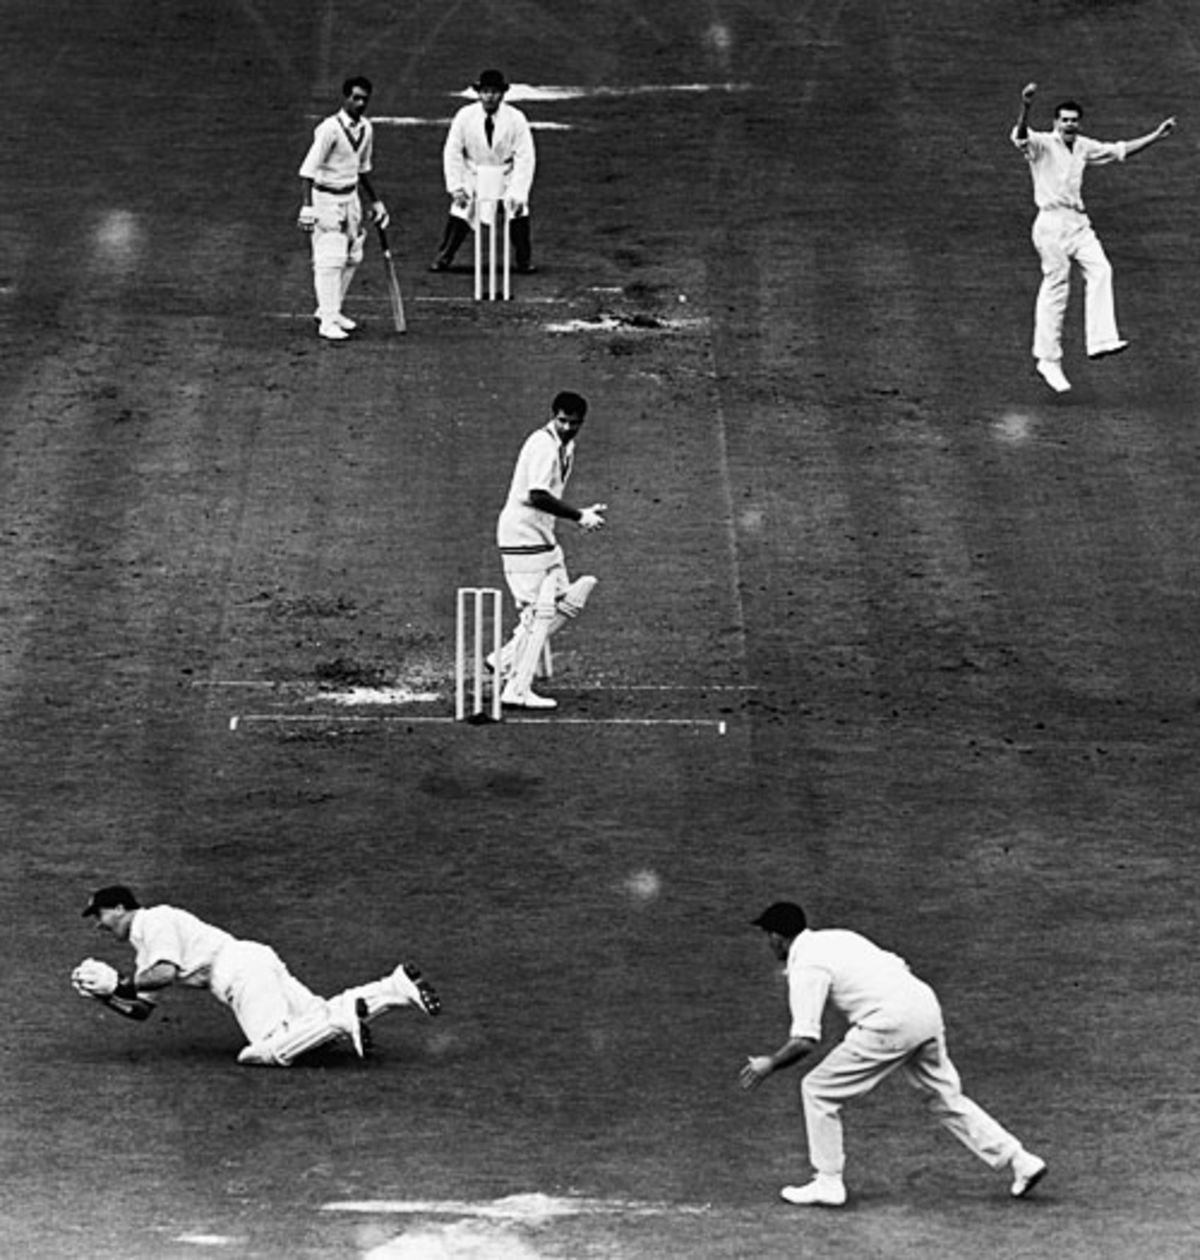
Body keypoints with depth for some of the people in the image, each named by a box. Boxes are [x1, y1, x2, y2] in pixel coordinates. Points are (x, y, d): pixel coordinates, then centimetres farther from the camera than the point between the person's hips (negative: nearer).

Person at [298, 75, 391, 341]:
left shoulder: (365, 128, 5)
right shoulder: (330, 129, -20)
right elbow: (308, 169, -23)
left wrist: (374, 202, 26)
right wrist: (308, 207, -32)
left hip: (351, 196, 8)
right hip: (326, 197, -8)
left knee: (353, 256, 12)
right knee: (330, 259, -9)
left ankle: (330, 310, 26)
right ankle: (327, 321, -6)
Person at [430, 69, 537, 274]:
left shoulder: (516, 119, -15)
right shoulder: (465, 117, -13)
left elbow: (525, 158, -13)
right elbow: (452, 153, -6)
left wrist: (518, 194, -21)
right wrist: (455, 187, -13)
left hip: (506, 178, 0)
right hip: (473, 176, 0)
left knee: (520, 215, -15)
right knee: (458, 217, -14)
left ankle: (524, 261, 7)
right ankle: (443, 257, 7)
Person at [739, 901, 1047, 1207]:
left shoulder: (805, 968, -4)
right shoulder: (836, 938, 21)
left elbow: (804, 1042, -11)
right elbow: (898, 966, 21)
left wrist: (769, 1064, 4)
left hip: (891, 1025, -8)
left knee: (819, 1090, 4)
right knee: (946, 1097, 20)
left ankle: (828, 1183, 7)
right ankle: (1019, 1161, 18)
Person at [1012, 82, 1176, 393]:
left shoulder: (1084, 147, 15)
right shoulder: (1043, 144, -5)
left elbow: (1119, 150, 23)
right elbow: (1020, 137, -26)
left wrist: (1156, 135, 19)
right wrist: (1025, 107, -46)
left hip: (1078, 223, 6)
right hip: (1052, 224, -6)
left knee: (1100, 270, -13)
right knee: (1055, 286, -7)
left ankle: (1100, 341, -17)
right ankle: (1048, 359, -1)